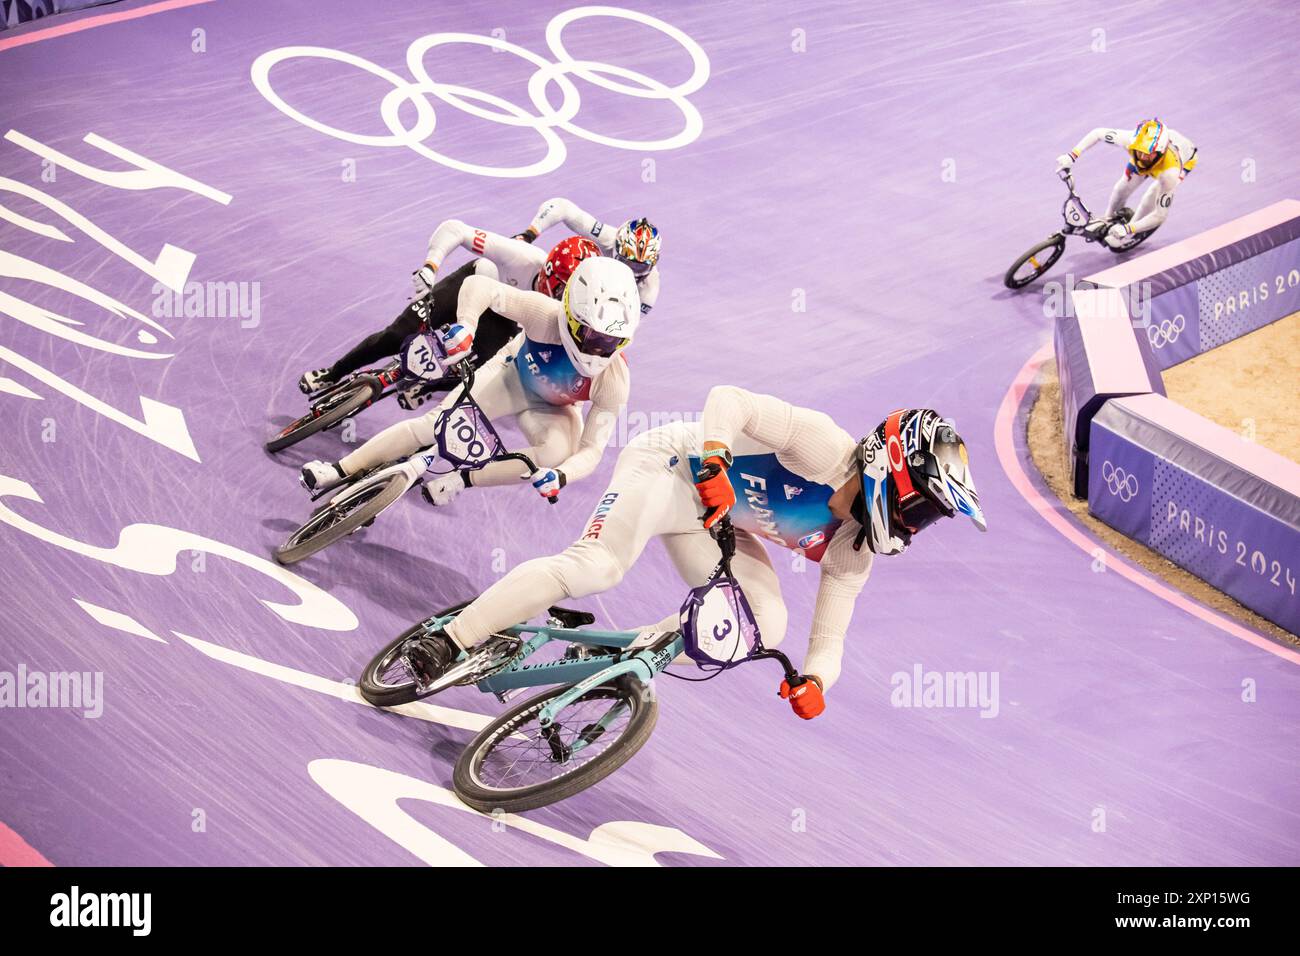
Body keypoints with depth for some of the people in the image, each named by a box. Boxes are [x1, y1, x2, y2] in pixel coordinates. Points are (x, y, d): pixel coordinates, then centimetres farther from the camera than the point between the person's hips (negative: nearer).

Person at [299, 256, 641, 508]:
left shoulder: (615, 380, -33)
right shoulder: (548, 315, -37)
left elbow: (592, 450, -31)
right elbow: (480, 285, -34)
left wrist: (560, 476, -51)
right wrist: (464, 325, -52)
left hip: (551, 408, 0)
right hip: (514, 374, 0)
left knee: (560, 453, -33)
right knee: (438, 423, -15)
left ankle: (461, 480, -20)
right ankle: (341, 470, 0)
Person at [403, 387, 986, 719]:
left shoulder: (850, 554, -4)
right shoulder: (824, 445, -26)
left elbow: (830, 636, -3)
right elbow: (729, 399, -29)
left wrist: (814, 679, -24)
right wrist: (715, 461, -45)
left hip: (718, 523, 7)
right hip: (670, 465, -7)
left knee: (762, 627, -12)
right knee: (597, 568, -29)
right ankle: (451, 641, -19)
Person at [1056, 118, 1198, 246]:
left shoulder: (1169, 172, -48)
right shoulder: (1131, 140, -42)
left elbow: (1161, 215, -39)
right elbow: (1098, 133, -25)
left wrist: (1127, 229, -47)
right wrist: (1072, 155, -34)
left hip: (1185, 159, -3)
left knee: (1154, 195, -20)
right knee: (1123, 187, 1)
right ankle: (1109, 219, 33)